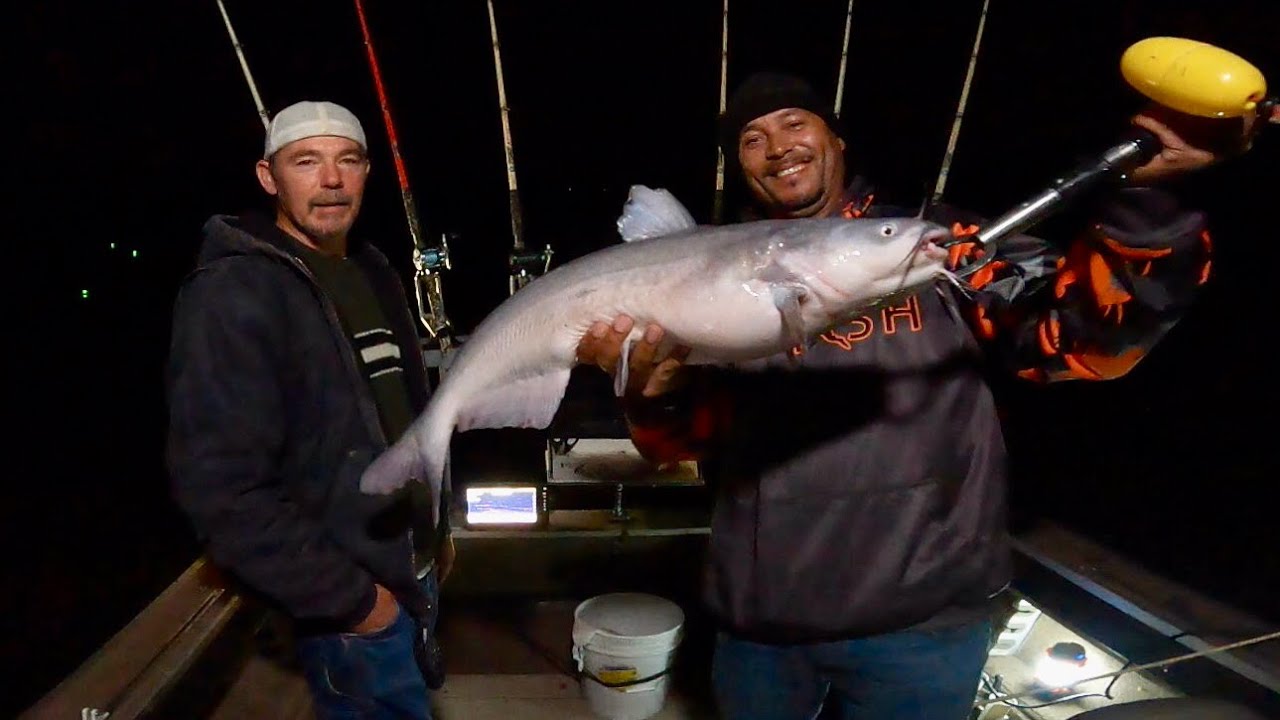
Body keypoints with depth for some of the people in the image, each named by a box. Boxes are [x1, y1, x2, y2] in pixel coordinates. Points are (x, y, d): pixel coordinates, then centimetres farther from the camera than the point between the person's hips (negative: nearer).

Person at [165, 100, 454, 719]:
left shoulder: (372, 271, 7)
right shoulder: (232, 294, -19)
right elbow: (222, 487, -24)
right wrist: (347, 596, -20)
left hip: (414, 568, 8)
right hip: (352, 598, -8)